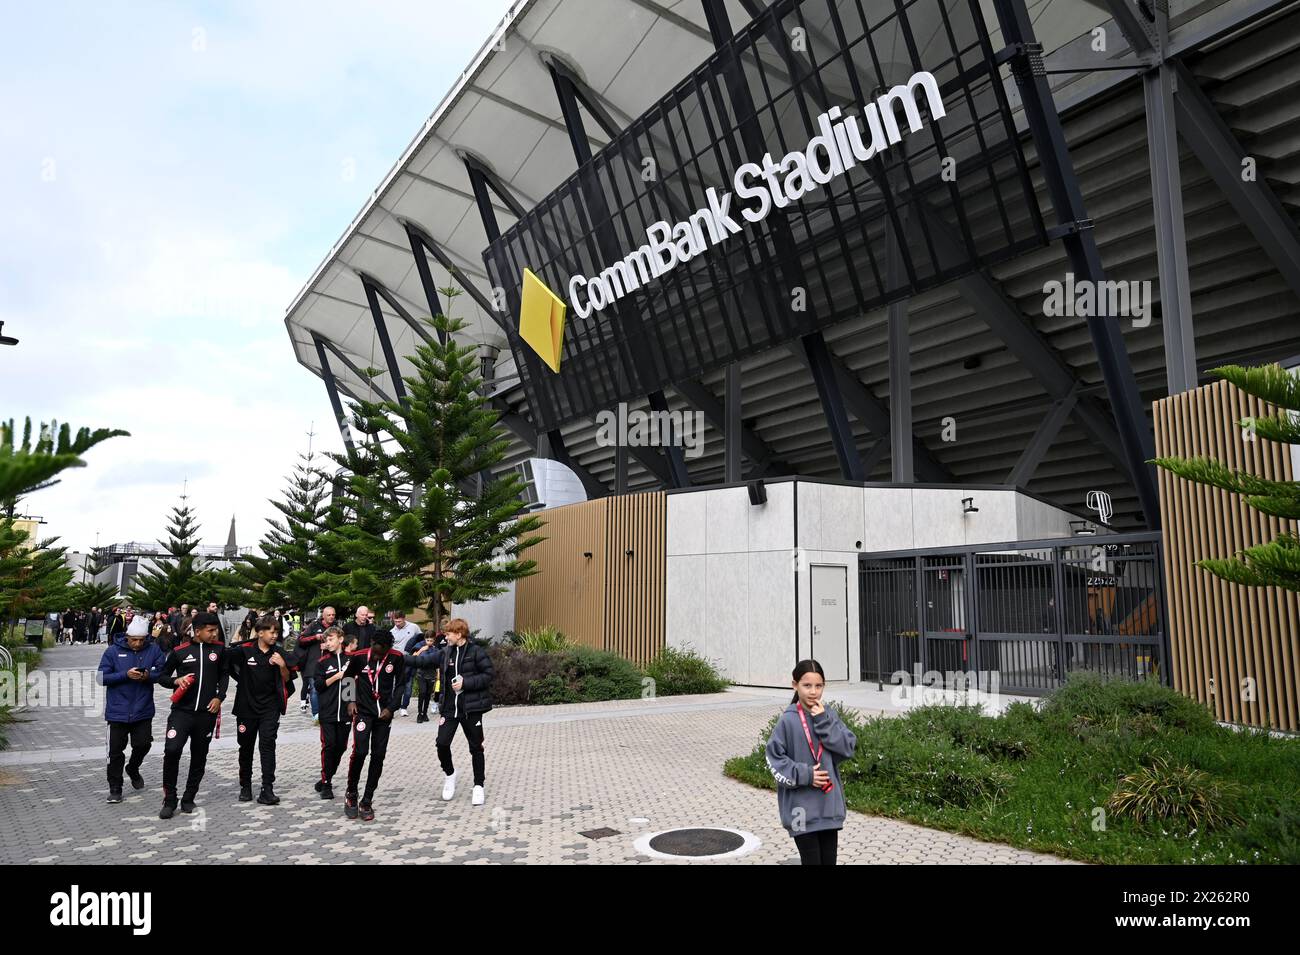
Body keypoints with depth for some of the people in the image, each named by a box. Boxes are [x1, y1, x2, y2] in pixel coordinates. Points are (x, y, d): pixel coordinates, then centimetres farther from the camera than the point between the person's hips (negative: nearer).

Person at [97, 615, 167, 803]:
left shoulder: (154, 650, -3)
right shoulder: (113, 651, -5)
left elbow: (163, 673, -1)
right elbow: (102, 678, -7)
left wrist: (149, 676, -22)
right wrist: (125, 675, -20)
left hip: (143, 710, 1)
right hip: (118, 710, -1)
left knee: (143, 744, 5)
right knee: (116, 749, 4)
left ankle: (133, 769, 38)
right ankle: (115, 788, 18)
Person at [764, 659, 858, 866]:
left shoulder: (830, 716, 2)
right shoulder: (788, 721, -11)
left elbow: (849, 747, -7)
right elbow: (774, 759, -8)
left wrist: (824, 722, -14)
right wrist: (804, 775, -16)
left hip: (829, 805, 4)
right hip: (801, 808, -4)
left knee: (829, 861, 14)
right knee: (812, 861, 2)